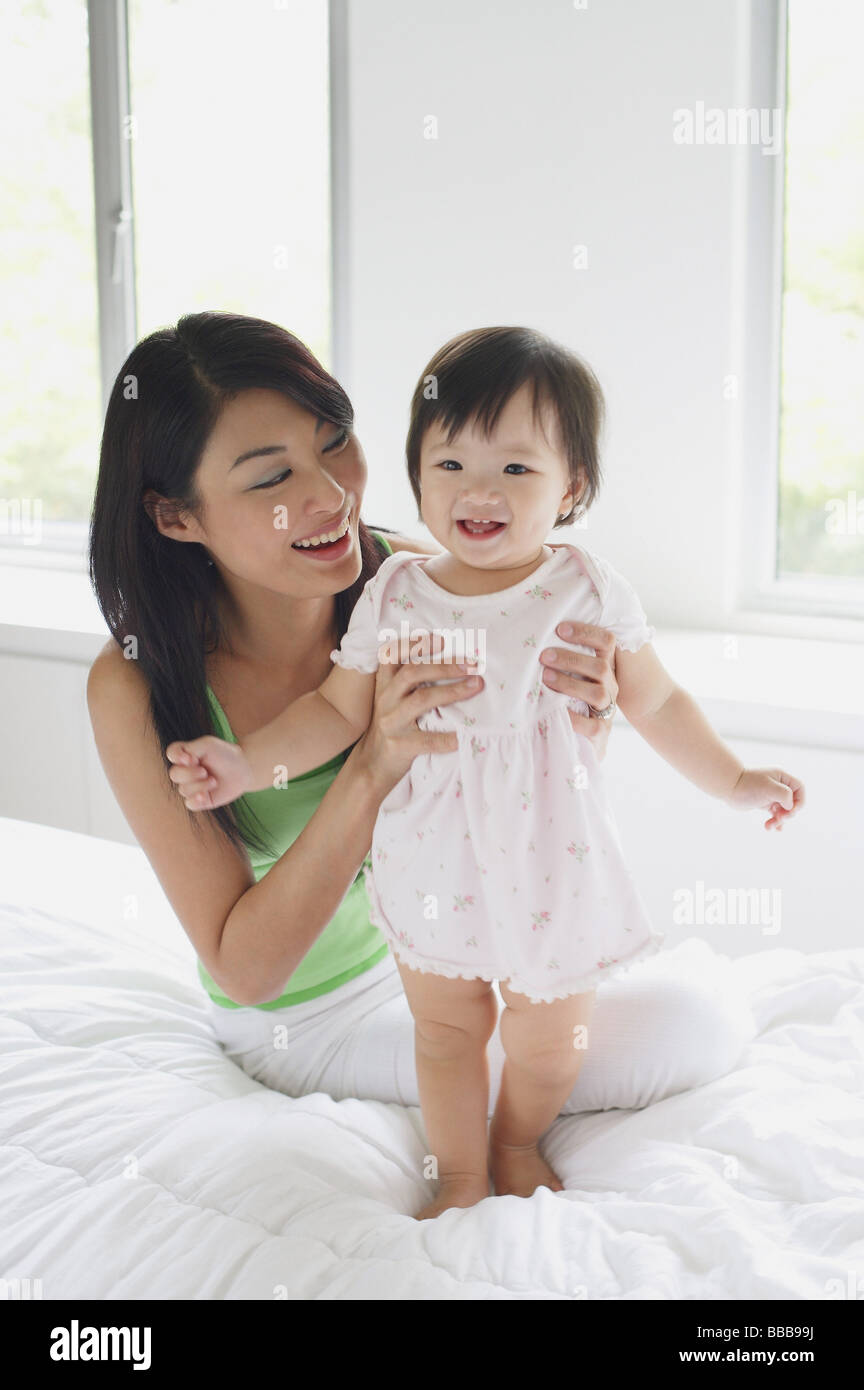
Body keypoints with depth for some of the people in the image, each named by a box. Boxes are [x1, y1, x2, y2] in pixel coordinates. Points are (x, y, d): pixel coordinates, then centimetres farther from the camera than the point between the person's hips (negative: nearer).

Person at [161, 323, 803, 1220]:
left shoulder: (587, 592, -10)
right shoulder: (394, 594, -7)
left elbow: (655, 702, 1)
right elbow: (338, 710, 0)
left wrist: (732, 781, 0)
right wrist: (247, 764, -10)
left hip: (548, 867, -1)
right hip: (433, 867, 1)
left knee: (548, 1039, 14)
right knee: (444, 1027, 17)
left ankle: (517, 1146, 45)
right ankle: (460, 1175, 39)